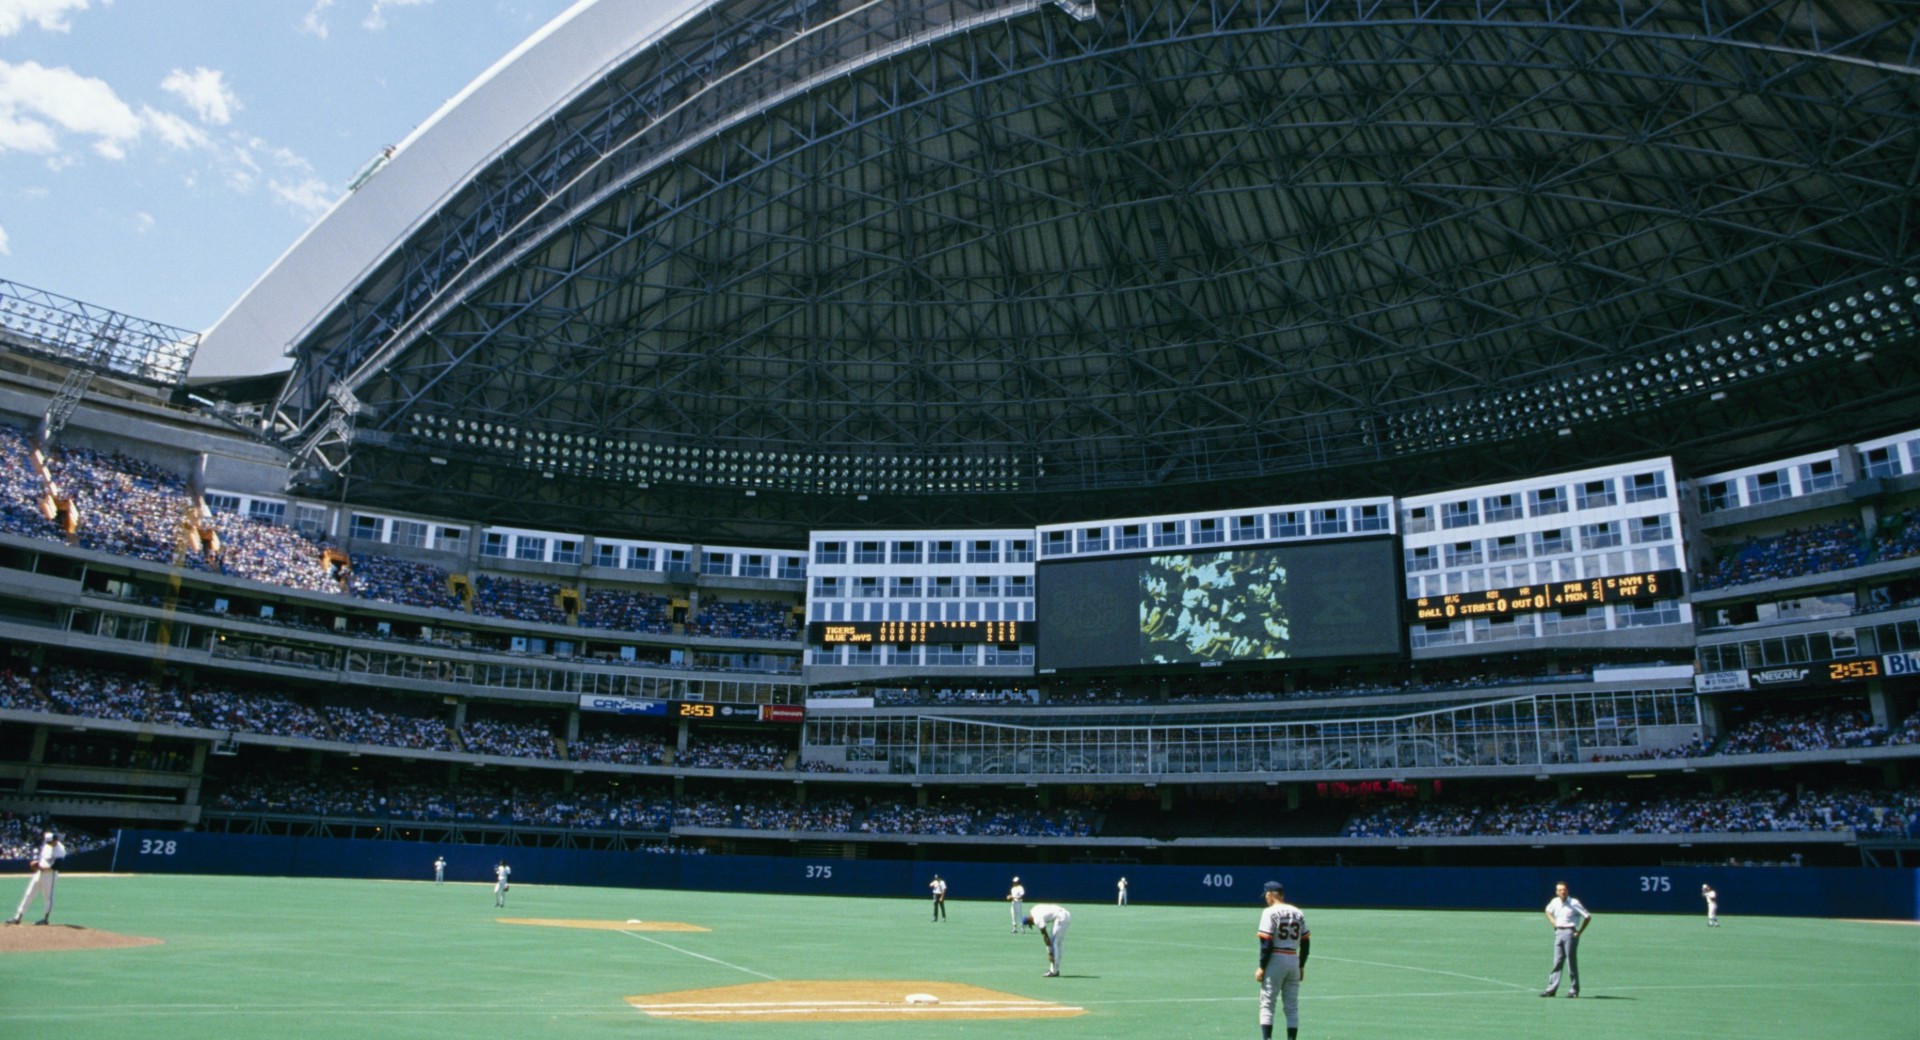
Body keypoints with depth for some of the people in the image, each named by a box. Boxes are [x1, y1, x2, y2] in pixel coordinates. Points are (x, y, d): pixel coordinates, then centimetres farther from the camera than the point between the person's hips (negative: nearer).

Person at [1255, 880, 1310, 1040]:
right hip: (1294, 961, 5)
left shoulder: (1270, 912, -9)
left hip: (1276, 960, -5)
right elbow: (1306, 942, 10)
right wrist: (1301, 966, 17)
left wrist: (1262, 967, -10)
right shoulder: (1298, 913, 9)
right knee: (1292, 1007, 11)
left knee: (1267, 1004, 0)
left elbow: (1267, 943, -14)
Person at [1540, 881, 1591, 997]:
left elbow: (1588, 917, -10)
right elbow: (1548, 910, 28)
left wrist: (1579, 932, -10)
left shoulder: (1574, 903, -11)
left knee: (1571, 962, 0)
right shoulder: (1554, 902, 7)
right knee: (1557, 962, 5)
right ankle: (1551, 989, 4)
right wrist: (1553, 922, 12)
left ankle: (1574, 990, 10)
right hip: (1558, 932, 6)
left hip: (1570, 933, -6)